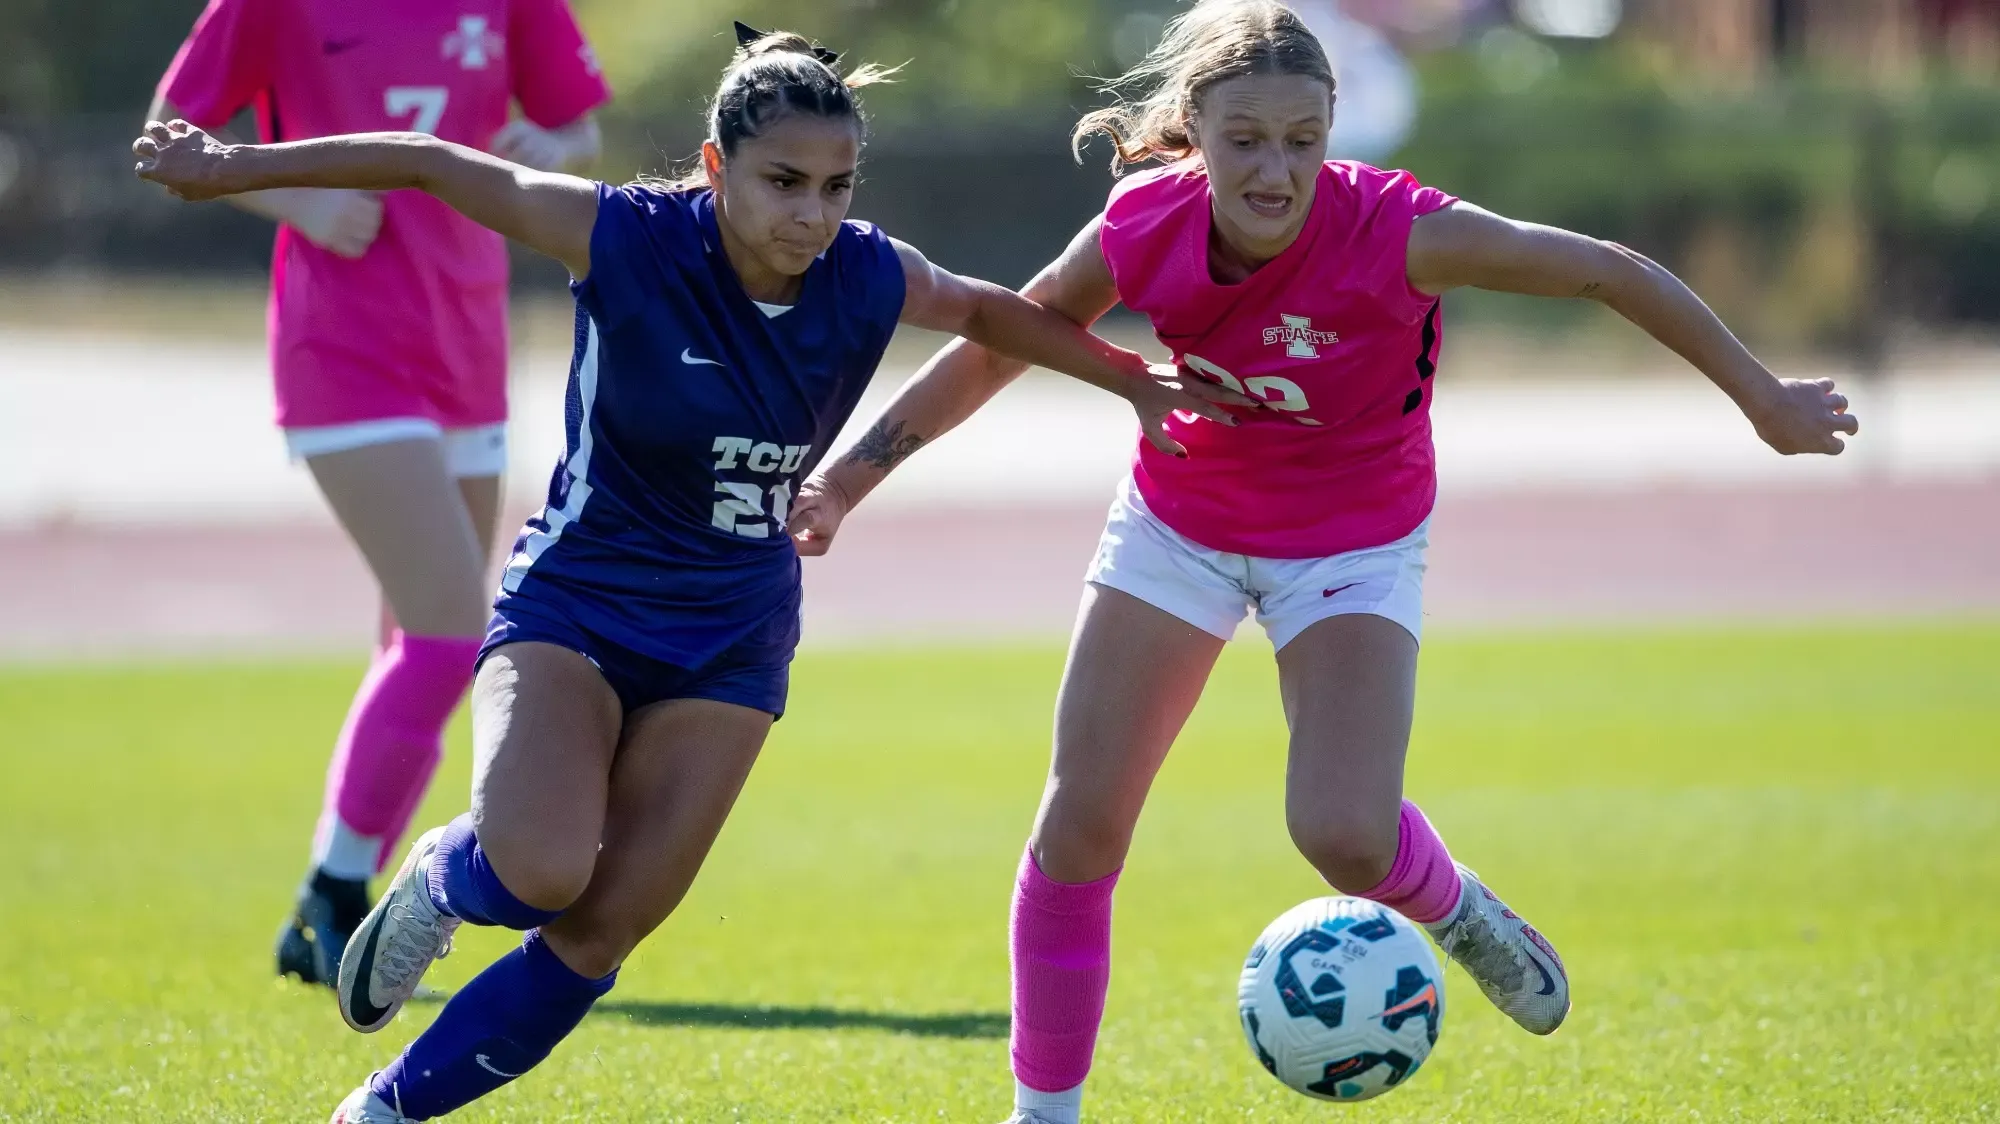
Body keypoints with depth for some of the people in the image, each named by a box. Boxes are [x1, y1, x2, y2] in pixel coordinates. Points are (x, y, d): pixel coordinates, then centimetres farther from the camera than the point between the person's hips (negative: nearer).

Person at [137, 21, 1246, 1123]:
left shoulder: (869, 279, -11)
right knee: (541, 874, -28)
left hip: (729, 639, 4)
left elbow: (989, 311, 11)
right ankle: (437, 881, 9)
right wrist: (239, 167, -13)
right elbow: (436, 165, -14)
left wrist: (1134, 380, 17)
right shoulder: (628, 240, -21)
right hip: (572, 604, -4)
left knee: (602, 928, -6)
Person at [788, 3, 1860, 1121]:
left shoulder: (1394, 231, -31)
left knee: (1344, 836, -21)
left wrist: (1765, 399, -12)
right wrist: (851, 473, -5)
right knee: (1082, 818, -1)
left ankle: (1450, 907, 16)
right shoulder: (1145, 230, -22)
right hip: (1181, 522, 3)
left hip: (1353, 545, -3)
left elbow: (1613, 272, -21)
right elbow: (995, 347, -5)